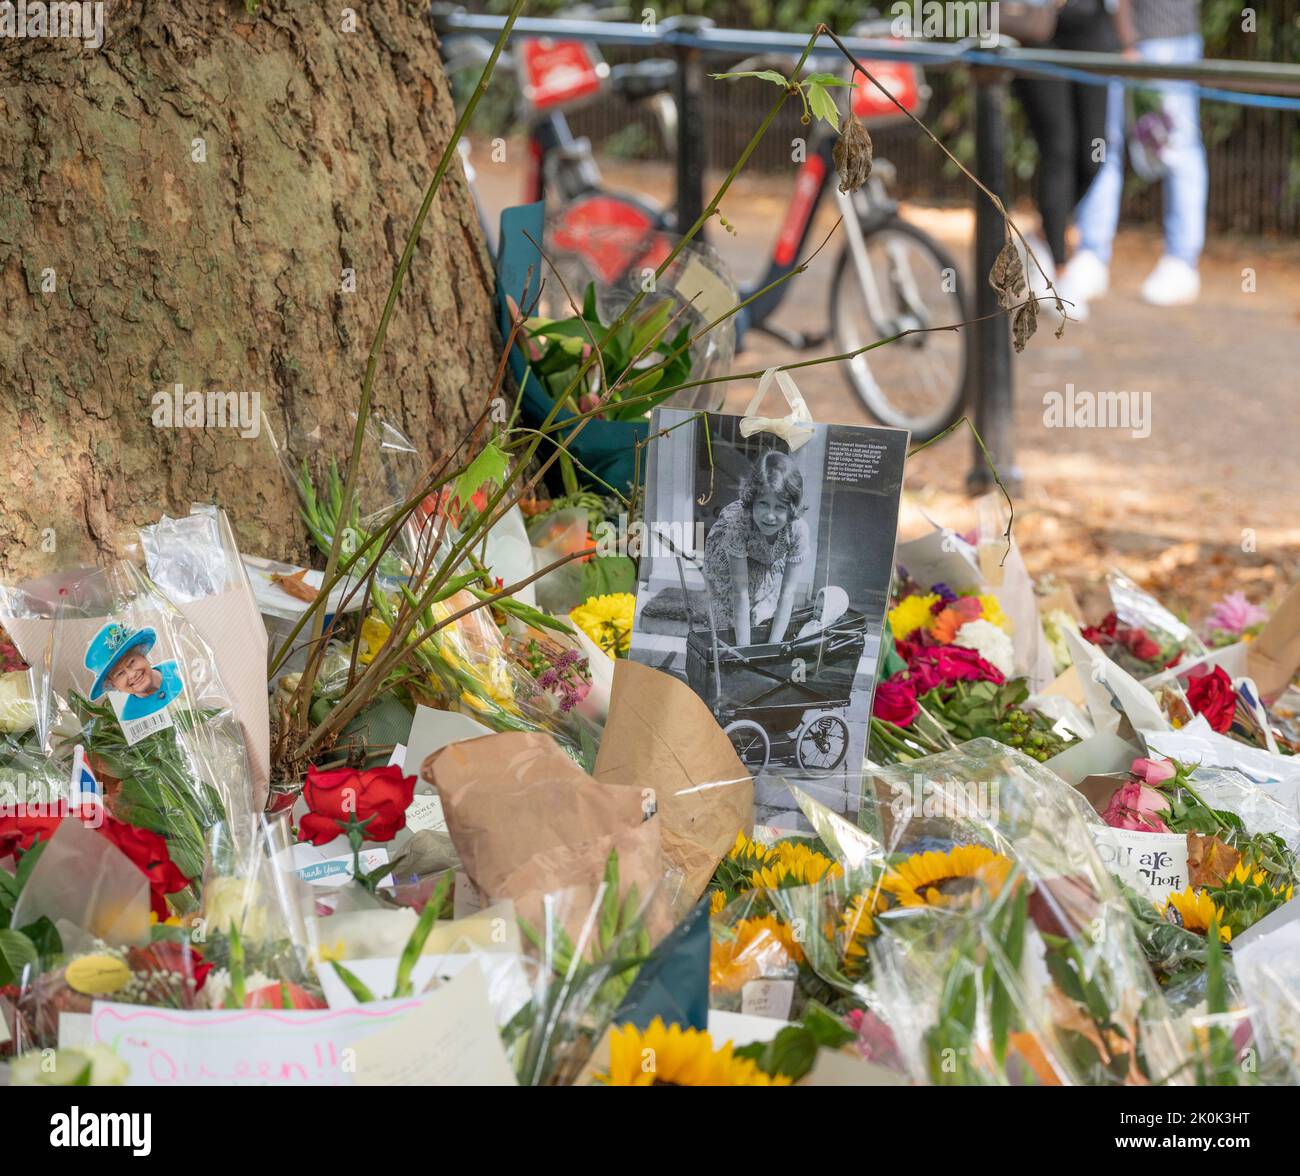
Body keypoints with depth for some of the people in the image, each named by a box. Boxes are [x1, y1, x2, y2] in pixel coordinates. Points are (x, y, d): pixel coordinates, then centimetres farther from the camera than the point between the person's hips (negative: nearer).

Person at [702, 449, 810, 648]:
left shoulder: (798, 530, -38)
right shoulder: (738, 520, -45)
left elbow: (787, 593, -31)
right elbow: (740, 593, -42)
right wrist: (744, 652, -40)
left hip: (771, 563, 2)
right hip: (725, 558, -2)